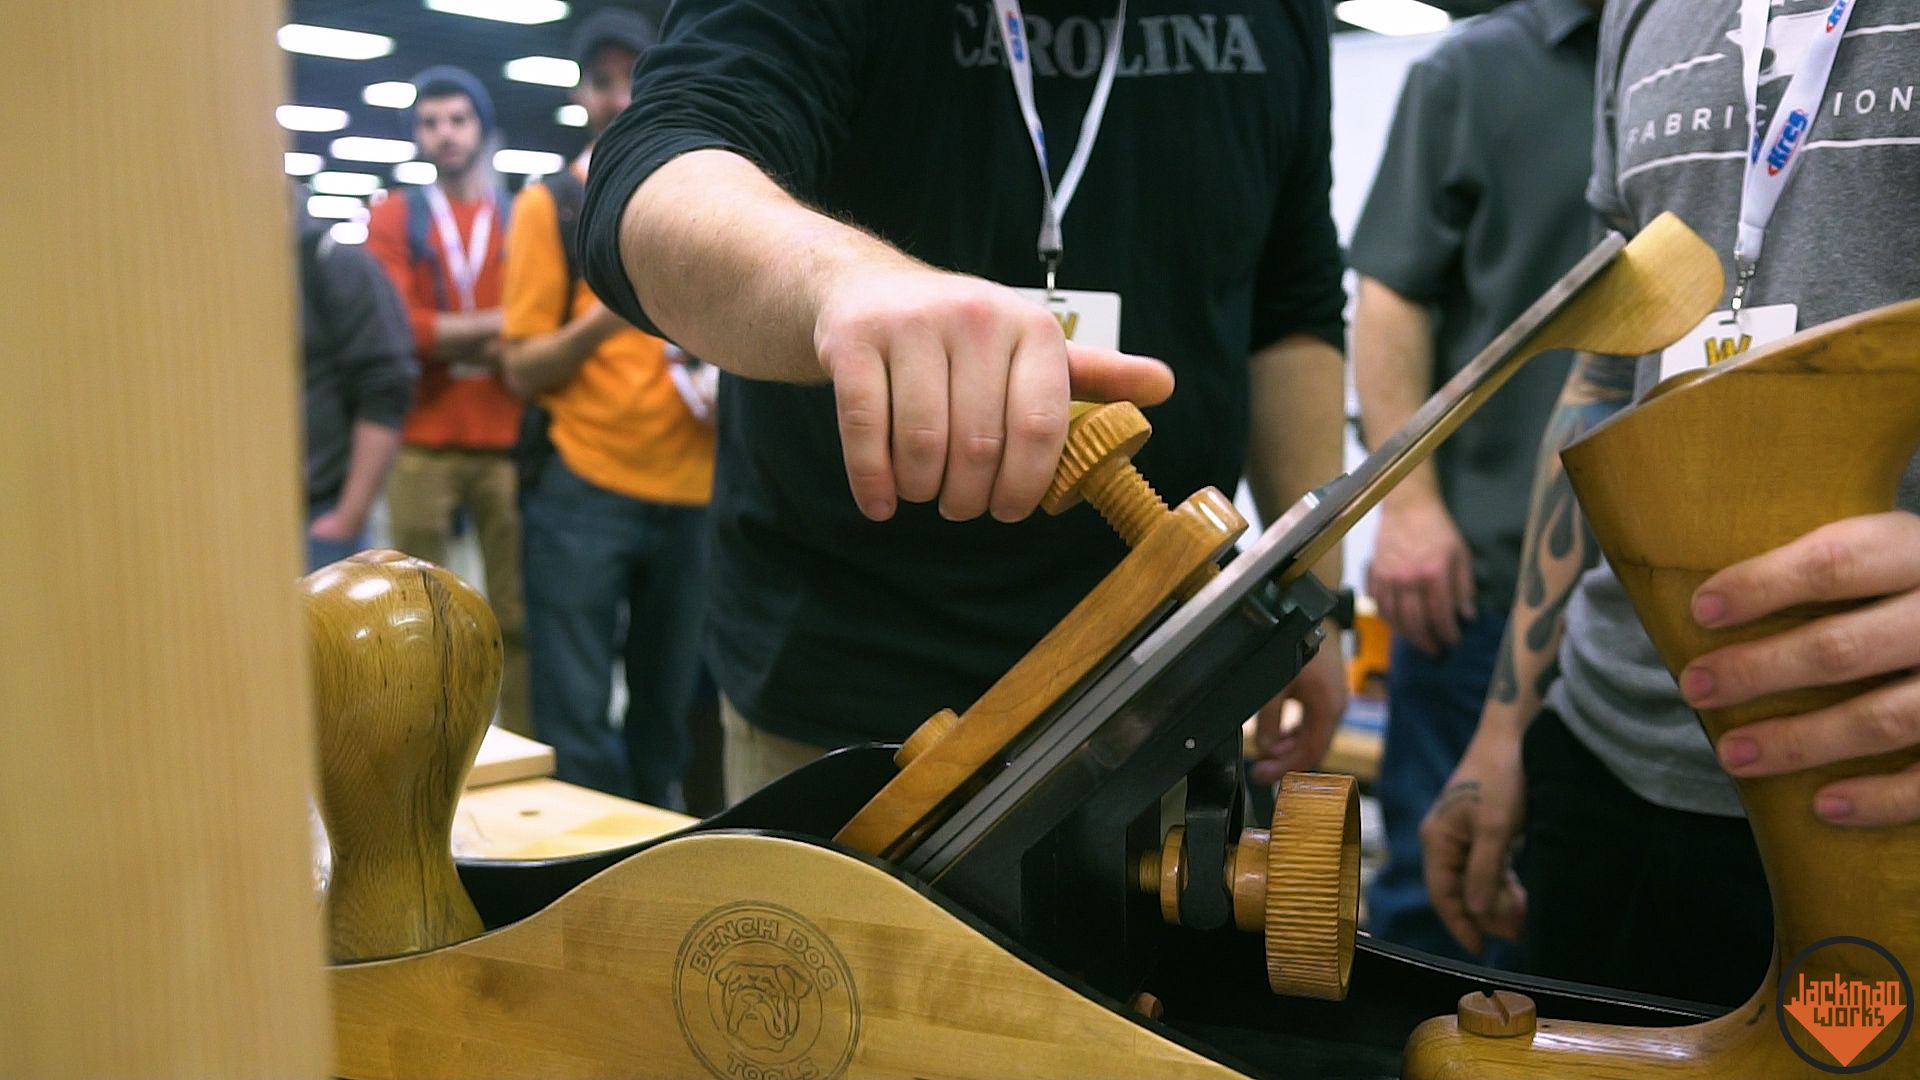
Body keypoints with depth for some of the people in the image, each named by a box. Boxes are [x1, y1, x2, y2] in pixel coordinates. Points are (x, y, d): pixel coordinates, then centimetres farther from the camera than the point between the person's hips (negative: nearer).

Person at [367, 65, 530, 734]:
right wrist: (496, 323, -8)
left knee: (517, 617, 2)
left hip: (508, 443, 0)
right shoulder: (393, 220, 8)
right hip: (422, 446, 0)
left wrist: (466, 343, -11)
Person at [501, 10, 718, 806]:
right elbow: (522, 368, -4)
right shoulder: (547, 205, 0)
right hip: (583, 491, -3)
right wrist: (598, 325, -23)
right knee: (576, 719, -2)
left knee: (668, 711, 12)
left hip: (692, 489, 3)